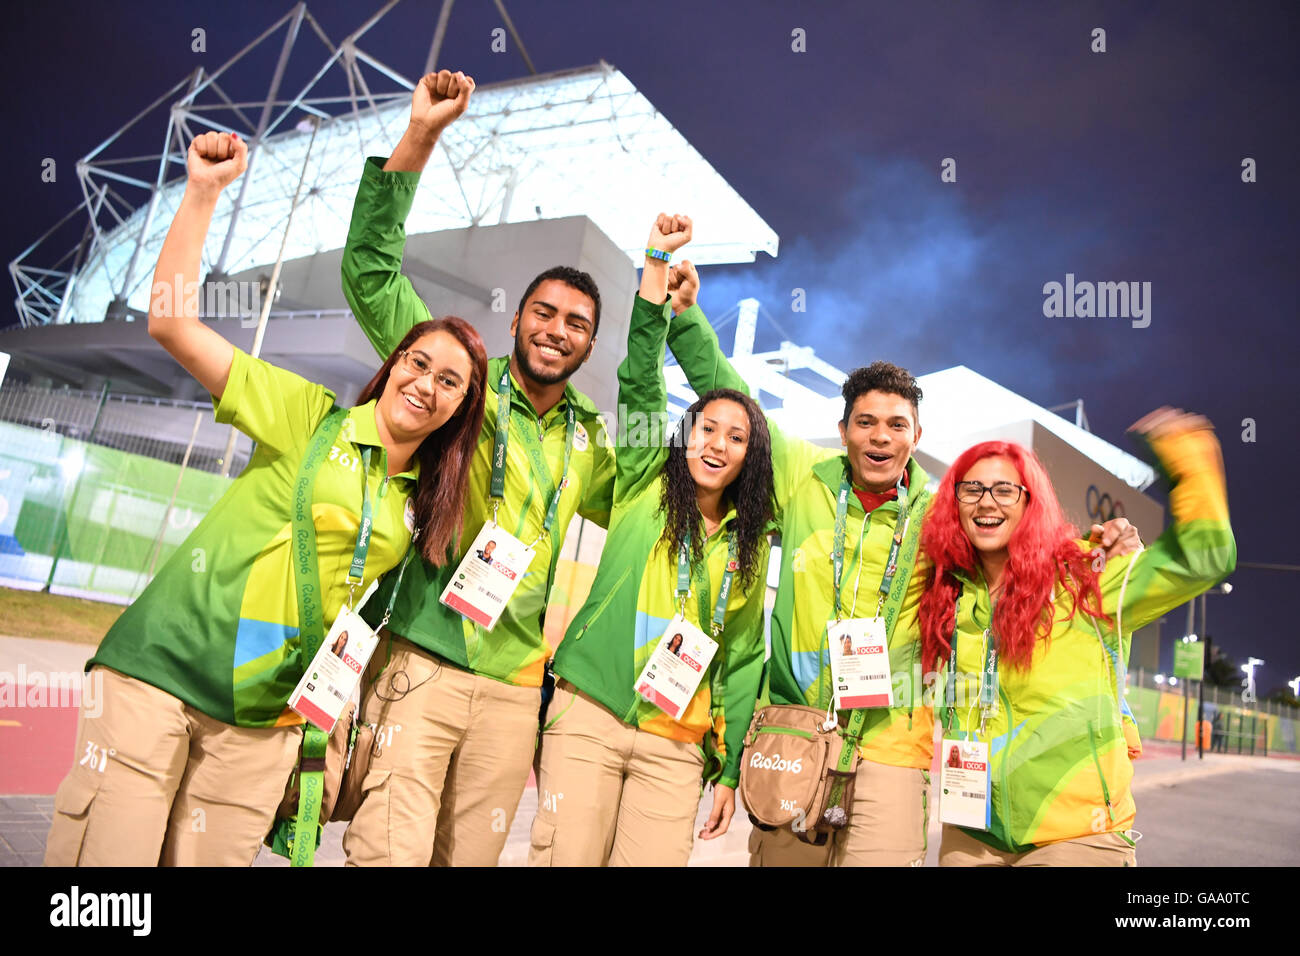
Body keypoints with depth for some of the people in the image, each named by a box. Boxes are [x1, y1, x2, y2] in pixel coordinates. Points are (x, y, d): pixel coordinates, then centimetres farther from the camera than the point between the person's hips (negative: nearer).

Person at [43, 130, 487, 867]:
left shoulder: (426, 502, 8)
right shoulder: (311, 418, -3)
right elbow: (172, 326, -9)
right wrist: (203, 193, -12)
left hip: (265, 719, 4)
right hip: (162, 671, -3)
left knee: (211, 859, 8)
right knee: (106, 855, -3)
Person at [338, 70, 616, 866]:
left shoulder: (588, 447, 13)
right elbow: (371, 270, -5)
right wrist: (420, 137, -12)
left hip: (511, 689, 4)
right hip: (417, 666, -4)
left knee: (470, 856, 11)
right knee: (387, 853, -8)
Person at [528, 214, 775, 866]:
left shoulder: (751, 545, 11)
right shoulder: (644, 486, 5)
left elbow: (742, 657, 14)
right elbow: (640, 376, -4)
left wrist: (729, 769, 11)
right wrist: (657, 260, -9)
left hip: (678, 745, 2)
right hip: (589, 715, -2)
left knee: (655, 860, -1)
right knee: (568, 857, -3)